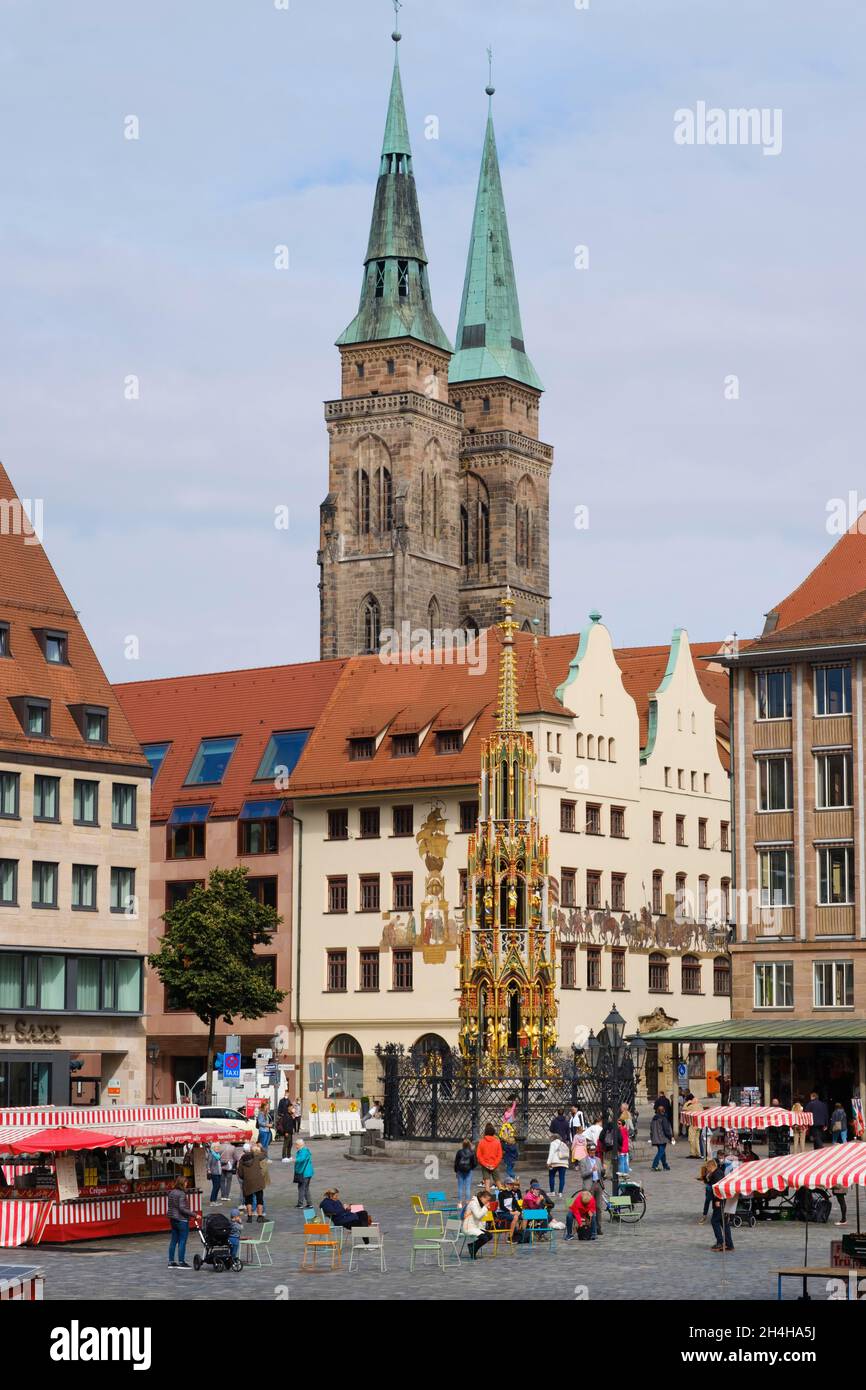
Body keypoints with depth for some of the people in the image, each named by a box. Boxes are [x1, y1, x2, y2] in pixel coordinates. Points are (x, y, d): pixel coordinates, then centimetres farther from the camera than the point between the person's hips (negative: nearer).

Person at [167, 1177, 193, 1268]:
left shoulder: (171, 1193, 9)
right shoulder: (181, 1194, -16)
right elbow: (182, 1208, -21)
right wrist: (193, 1214, -19)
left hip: (173, 1219, 9)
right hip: (182, 1219, -9)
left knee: (173, 1241, 13)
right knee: (182, 1241, -2)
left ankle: (171, 1261, 16)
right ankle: (181, 1262, -1)